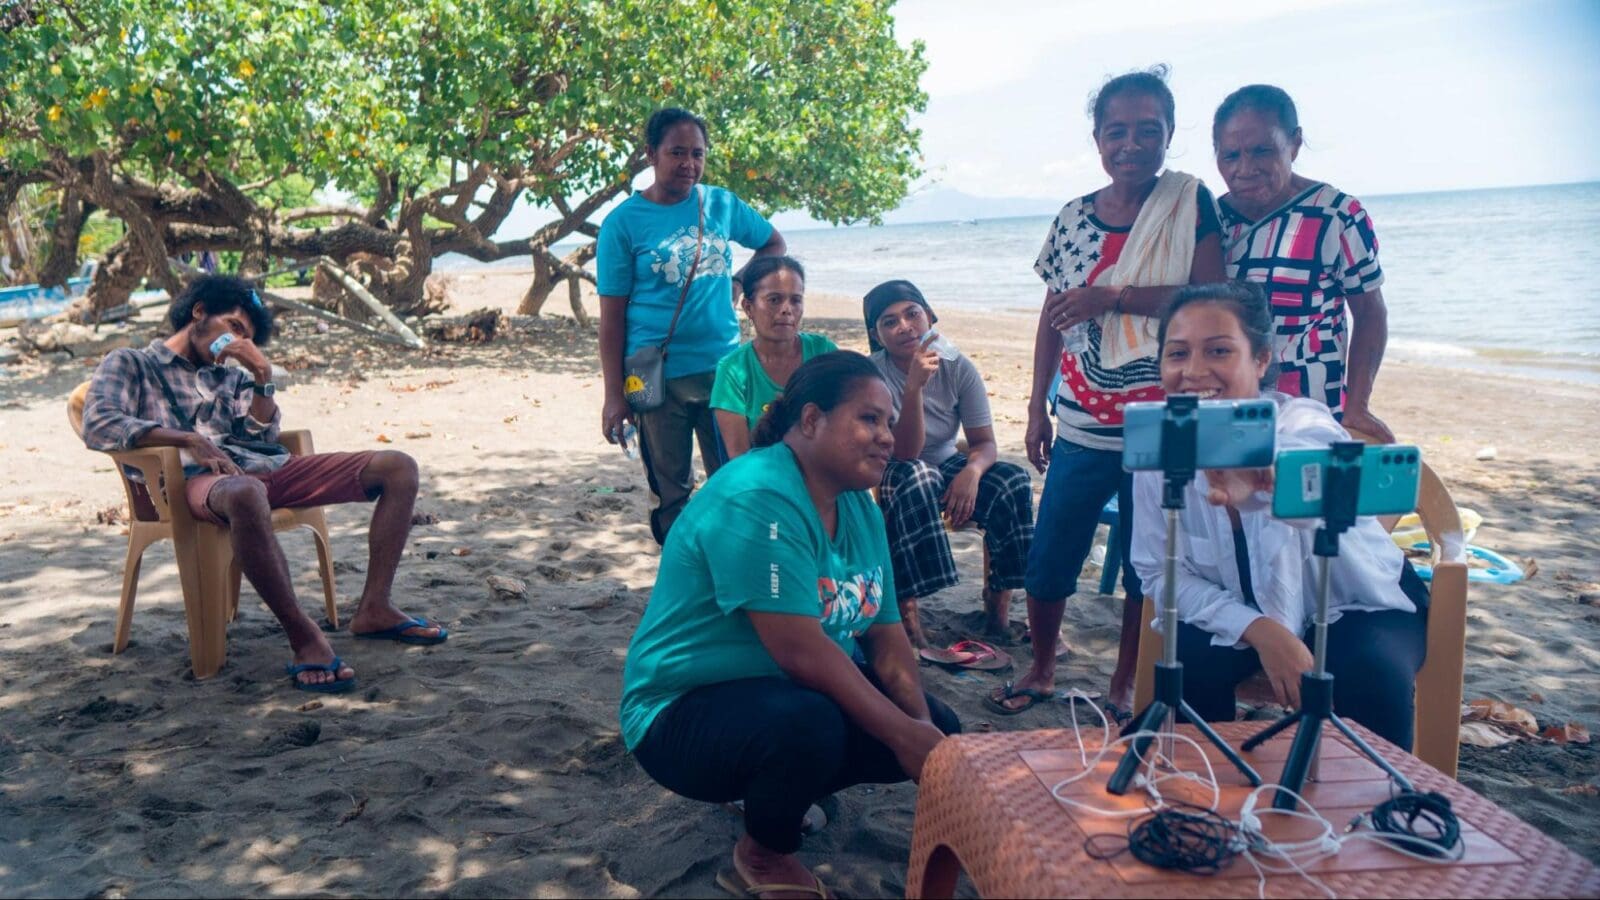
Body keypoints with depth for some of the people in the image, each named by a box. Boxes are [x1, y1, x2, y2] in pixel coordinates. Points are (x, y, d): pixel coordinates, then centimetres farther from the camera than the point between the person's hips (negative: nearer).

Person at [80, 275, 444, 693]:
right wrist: (189, 440, -13)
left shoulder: (230, 377, 33)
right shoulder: (129, 365, 17)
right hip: (198, 478, -6)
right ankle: (303, 635, -36)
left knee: (398, 466, -10)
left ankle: (374, 610, -15)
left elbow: (263, 436, 17)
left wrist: (262, 380, 3)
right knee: (245, 493, -46)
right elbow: (97, 425, -4)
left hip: (270, 469, 6)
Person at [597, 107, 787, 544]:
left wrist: (741, 284, 5)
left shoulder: (721, 204, 5)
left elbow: (774, 243, 23)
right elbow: (612, 316, -5)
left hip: (723, 366, 3)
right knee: (670, 494, 8)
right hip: (659, 377, -3)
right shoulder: (624, 222, -4)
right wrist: (614, 396, -8)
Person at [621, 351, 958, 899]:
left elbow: (885, 634, 1)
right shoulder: (756, 500, -26)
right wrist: (902, 733, -28)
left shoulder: (861, 507, 2)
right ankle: (764, 855, -4)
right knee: (808, 724, -36)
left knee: (938, 729, 1)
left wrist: (922, 723, -15)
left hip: (795, 693, 9)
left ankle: (774, 790, 16)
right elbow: (801, 651, -32)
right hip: (687, 711, -8)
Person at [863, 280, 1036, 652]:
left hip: (947, 468, 4)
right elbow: (905, 453, -28)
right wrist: (914, 385, -41)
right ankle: (906, 610, -31)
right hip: (891, 480, -4)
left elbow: (985, 442, -8)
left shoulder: (958, 367, -8)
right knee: (915, 478, -38)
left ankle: (998, 609, -12)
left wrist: (972, 471, -32)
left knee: (1013, 481, -22)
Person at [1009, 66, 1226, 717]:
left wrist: (1113, 297, -22)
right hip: (1081, 422, 3)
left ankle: (1125, 682, 28)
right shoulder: (1074, 217, 6)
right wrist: (1037, 408, 9)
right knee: (1047, 558, 7)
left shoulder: (1189, 201, -3)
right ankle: (1041, 669, 29)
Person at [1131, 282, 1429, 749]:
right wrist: (1259, 630, -27)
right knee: (1186, 663, -25)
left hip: (1359, 606, -2)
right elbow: (1160, 572, -13)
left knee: (1373, 675, -31)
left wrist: (1269, 486, -79)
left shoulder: (1304, 427, -29)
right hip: (1243, 614, 2)